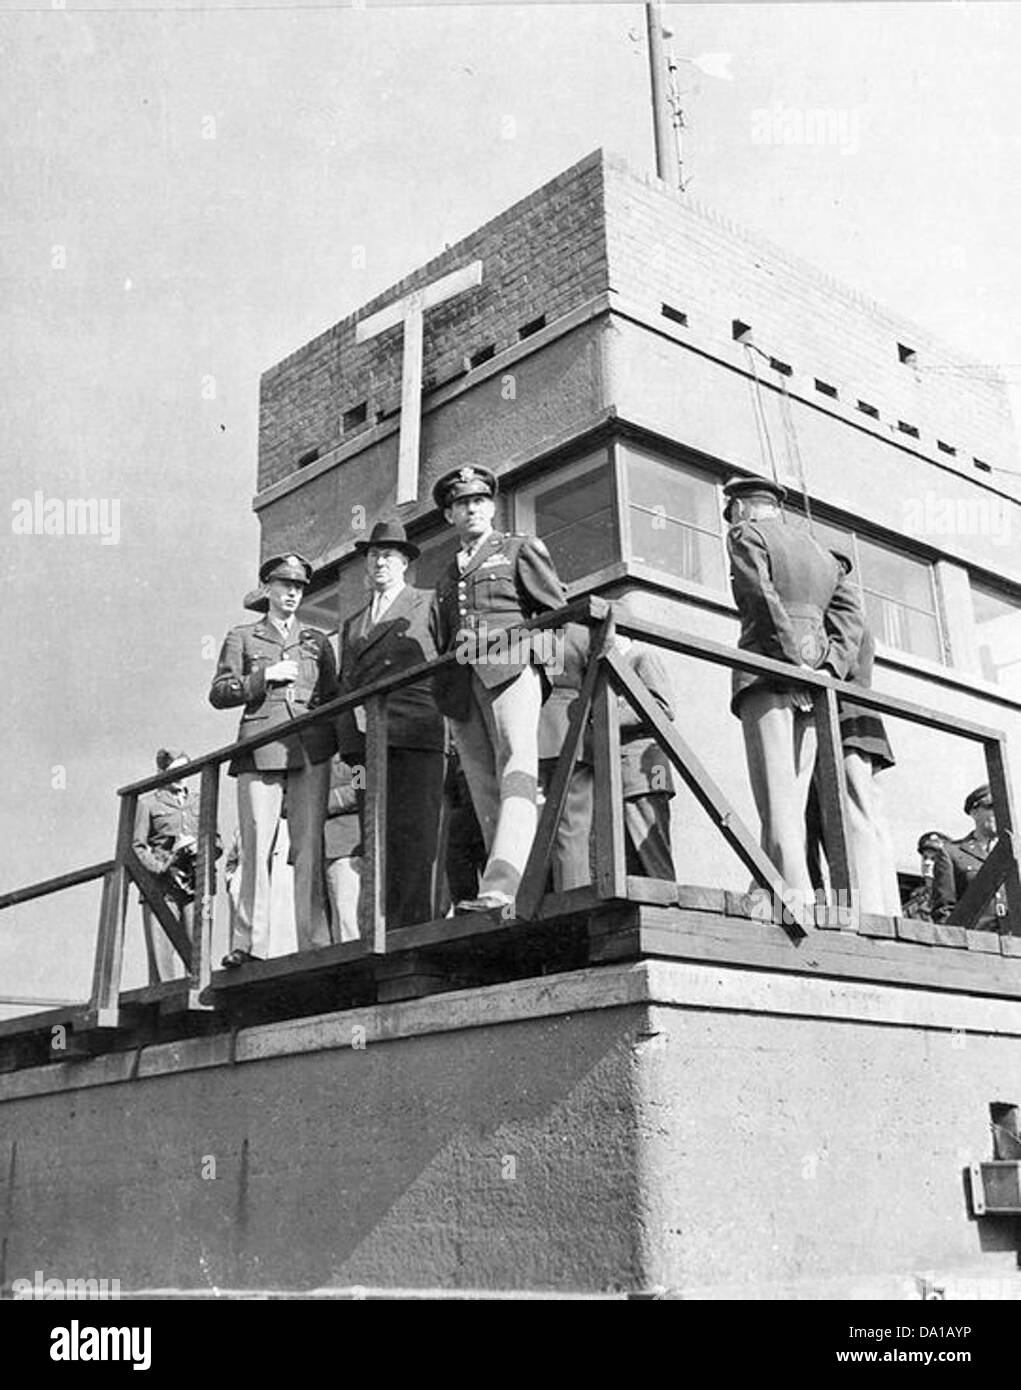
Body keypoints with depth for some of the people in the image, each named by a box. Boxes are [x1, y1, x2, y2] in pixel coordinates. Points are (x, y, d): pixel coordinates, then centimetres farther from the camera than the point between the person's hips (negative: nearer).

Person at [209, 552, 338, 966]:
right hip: (260, 749, -1)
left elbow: (333, 695, 21)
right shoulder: (241, 636, 17)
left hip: (311, 749, 1)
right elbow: (219, 693, 10)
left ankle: (315, 943, -6)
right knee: (255, 846, -7)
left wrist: (347, 745, 5)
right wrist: (265, 677, -3)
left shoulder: (317, 640, 22)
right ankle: (250, 943, -5)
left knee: (310, 846, -6)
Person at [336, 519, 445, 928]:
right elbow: (344, 683, 22)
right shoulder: (352, 623, 27)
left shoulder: (428, 605, 15)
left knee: (413, 836, -13)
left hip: (413, 736, -4)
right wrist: (346, 738, 5)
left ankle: (415, 926, -16)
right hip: (364, 740, 5)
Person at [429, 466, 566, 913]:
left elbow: (558, 611, 10)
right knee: (484, 790, -5)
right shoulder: (446, 577, 31)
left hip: (509, 666, -4)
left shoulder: (521, 550, 19)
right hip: (461, 683, 4)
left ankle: (501, 884, -38)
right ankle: (513, 908, -8)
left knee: (516, 764, -23)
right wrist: (442, 686, 13)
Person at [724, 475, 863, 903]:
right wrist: (828, 667, 4)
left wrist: (795, 658, -12)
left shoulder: (745, 534, 8)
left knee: (776, 800, -14)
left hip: (767, 671, -6)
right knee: (794, 801, 3)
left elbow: (763, 597, -10)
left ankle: (797, 900, -24)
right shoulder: (817, 549, 27)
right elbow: (851, 613, 14)